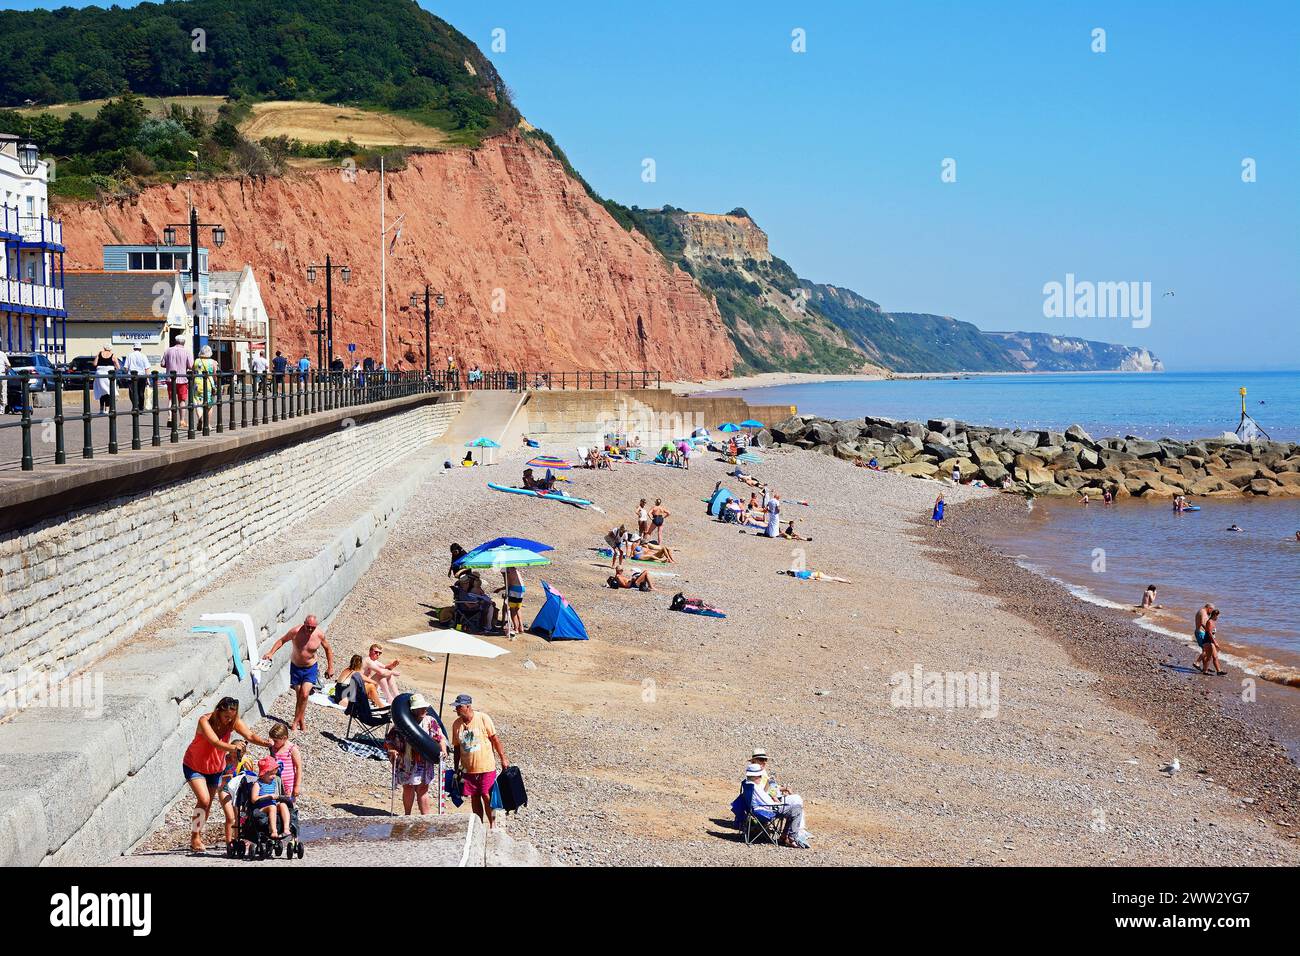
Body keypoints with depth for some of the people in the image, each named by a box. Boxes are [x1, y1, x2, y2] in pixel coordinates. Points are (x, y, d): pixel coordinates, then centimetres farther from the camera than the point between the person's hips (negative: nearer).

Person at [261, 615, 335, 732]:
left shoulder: (319, 634, -16)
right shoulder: (295, 632, -18)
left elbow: (328, 649, 1)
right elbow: (282, 640, -1)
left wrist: (330, 667, 5)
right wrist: (271, 653, -10)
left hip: (311, 668, -1)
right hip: (296, 667, 1)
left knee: (304, 695, -15)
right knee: (299, 695, 6)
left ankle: (296, 721, -1)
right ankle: (301, 720, 20)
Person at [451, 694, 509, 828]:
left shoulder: (483, 719, -10)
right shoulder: (456, 724, 1)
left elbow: (495, 739, -4)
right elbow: (456, 747, 10)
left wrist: (503, 759, -4)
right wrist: (456, 769, 12)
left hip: (486, 767, -4)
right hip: (468, 769, 4)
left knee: (487, 797, -2)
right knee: (475, 798, 9)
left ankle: (493, 827, 11)